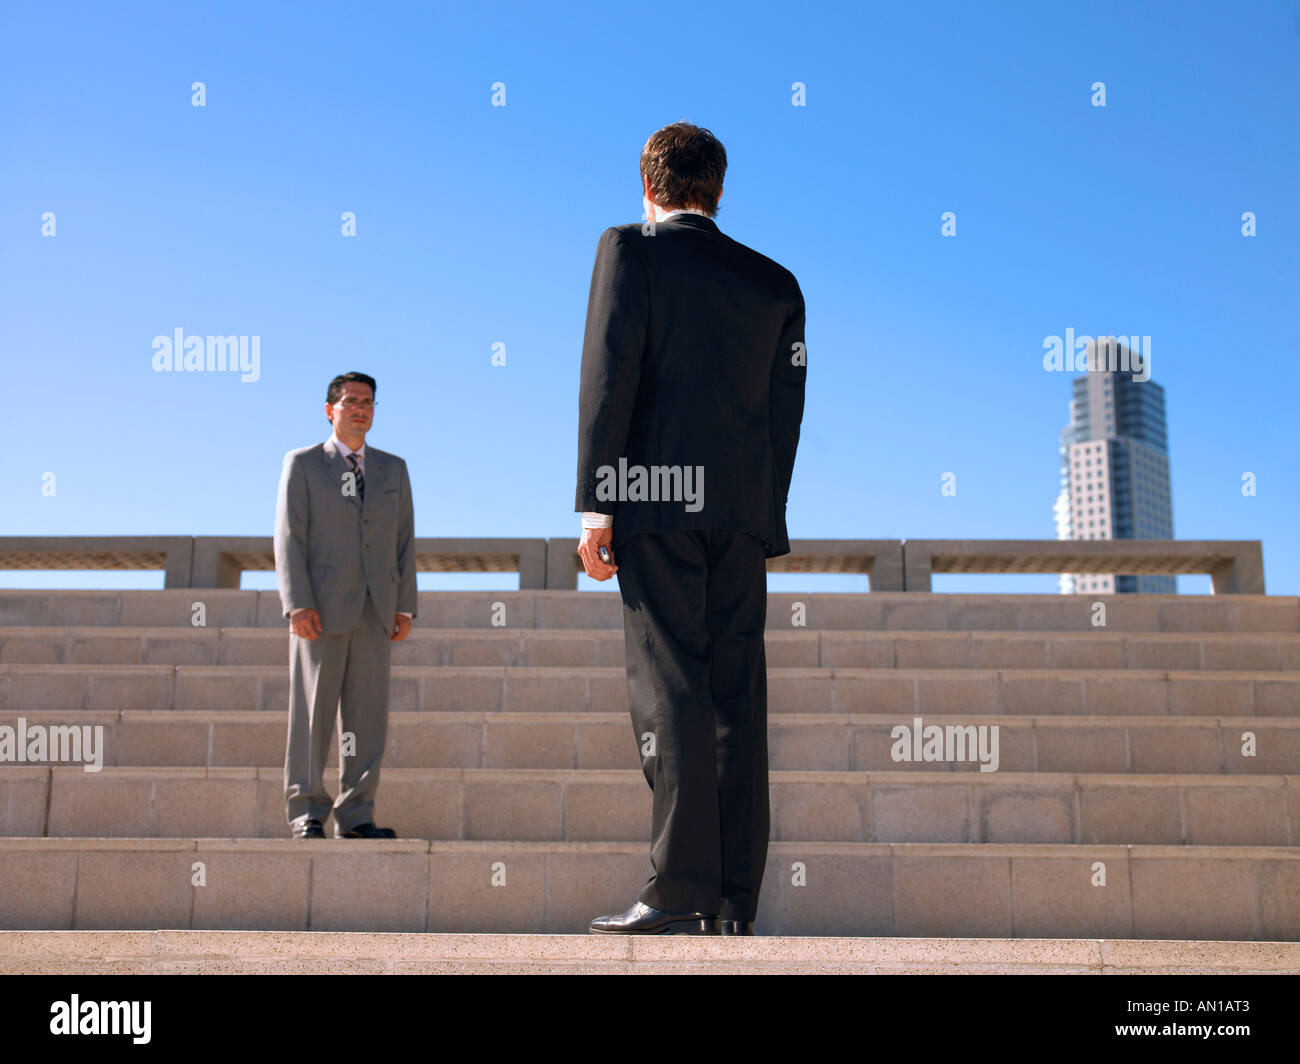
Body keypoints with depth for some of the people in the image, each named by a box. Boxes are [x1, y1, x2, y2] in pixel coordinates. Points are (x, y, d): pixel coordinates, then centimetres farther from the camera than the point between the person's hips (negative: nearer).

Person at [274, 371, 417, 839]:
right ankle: (307, 813, 6)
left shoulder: (393, 469, 16)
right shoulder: (302, 464, 6)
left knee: (368, 715, 1)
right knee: (313, 711, -2)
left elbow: (404, 540, 13)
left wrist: (405, 606, 5)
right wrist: (297, 604, -13)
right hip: (321, 607, -3)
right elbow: (288, 538, -2)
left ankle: (356, 816, 6)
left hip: (375, 610, 3)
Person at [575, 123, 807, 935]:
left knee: (670, 687, -6)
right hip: (743, 509, 4)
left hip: (658, 500, -4)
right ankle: (735, 904, 5)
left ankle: (681, 891, -10)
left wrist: (595, 505, -7)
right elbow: (787, 415, 14)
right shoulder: (776, 283, 18)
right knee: (736, 698, 4)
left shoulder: (630, 250, 5)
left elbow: (610, 375, -6)